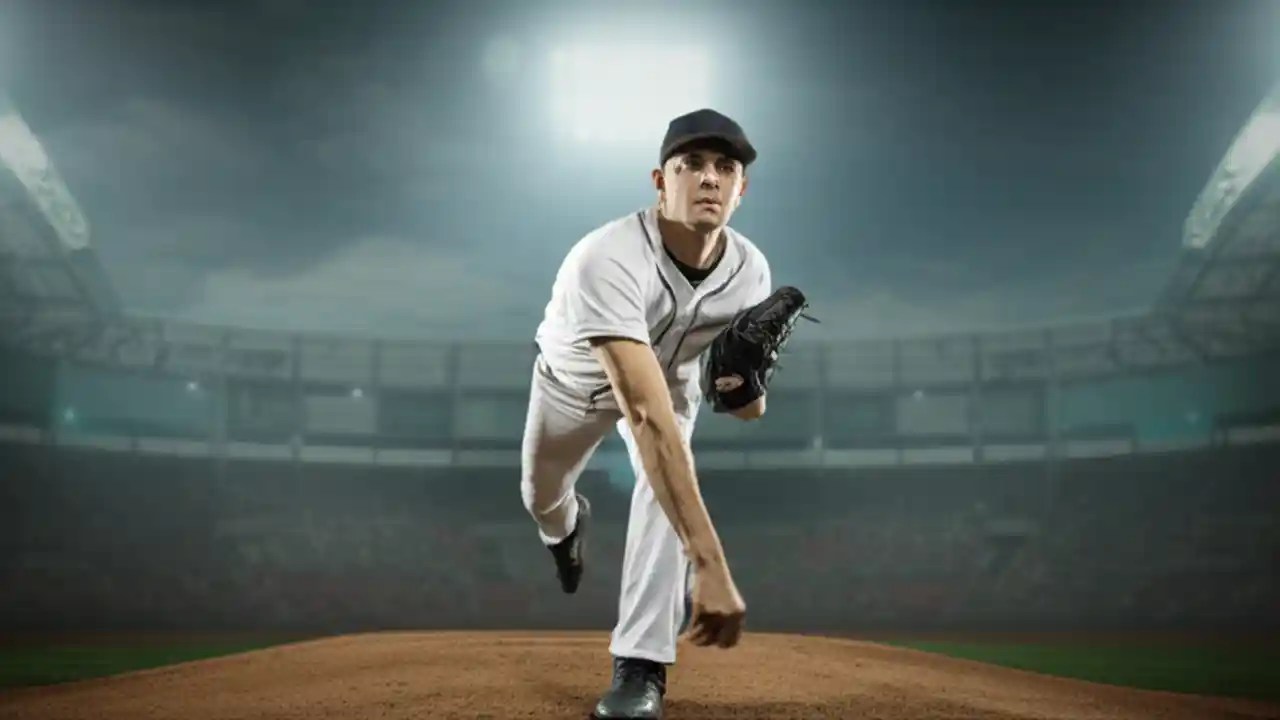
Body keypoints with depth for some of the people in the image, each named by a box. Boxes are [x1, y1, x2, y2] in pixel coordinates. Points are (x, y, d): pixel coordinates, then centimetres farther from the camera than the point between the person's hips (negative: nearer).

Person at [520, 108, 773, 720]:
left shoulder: (749, 270, -28)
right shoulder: (607, 261, -47)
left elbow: (748, 410, -14)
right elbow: (647, 419, -57)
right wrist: (711, 565, -63)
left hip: (667, 377, 2)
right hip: (571, 380, -2)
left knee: (668, 477, -28)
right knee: (539, 497, 21)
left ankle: (641, 668, -19)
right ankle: (568, 525, 61)